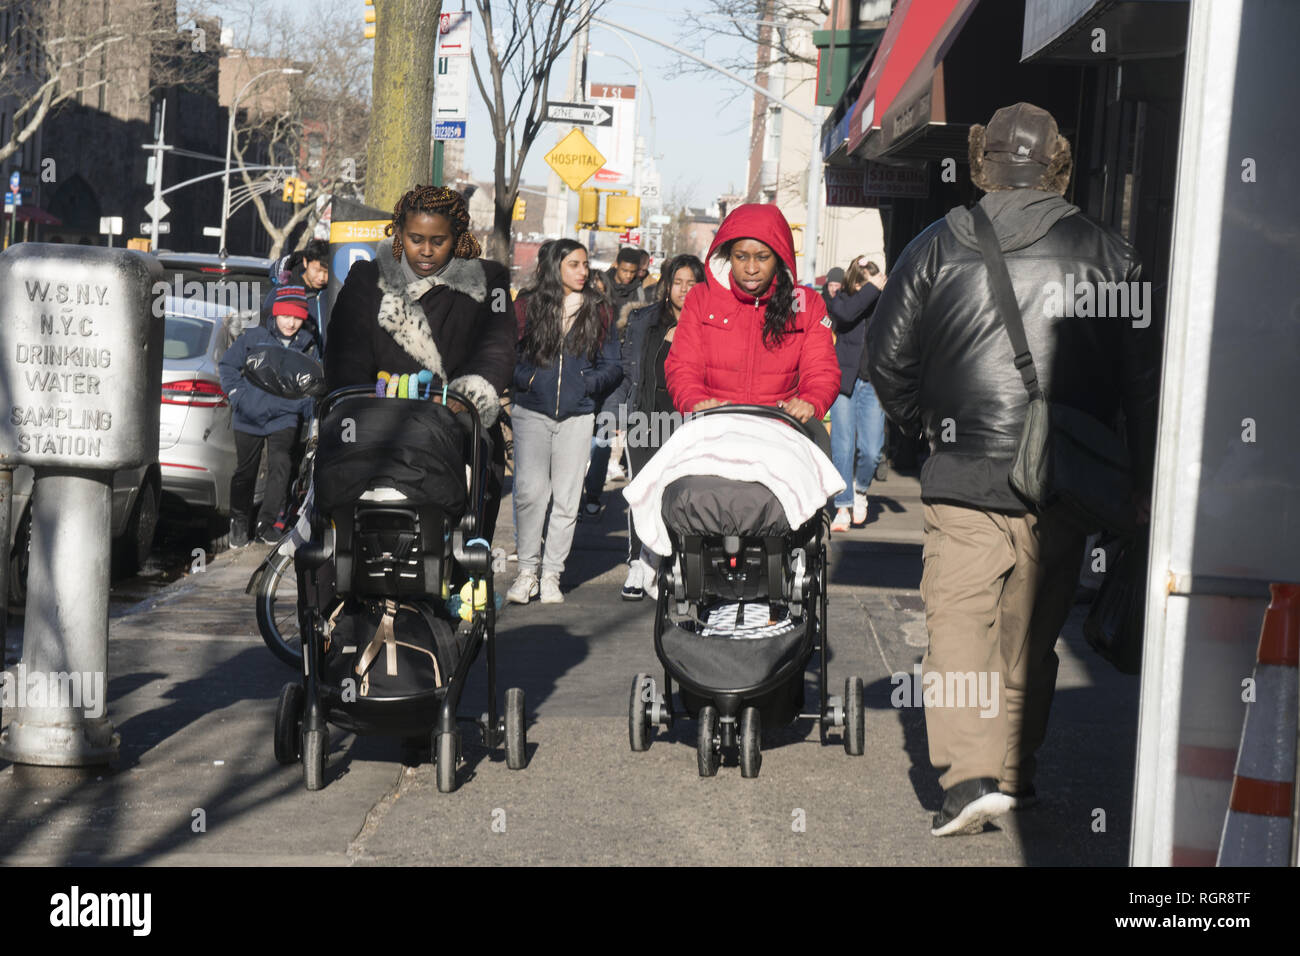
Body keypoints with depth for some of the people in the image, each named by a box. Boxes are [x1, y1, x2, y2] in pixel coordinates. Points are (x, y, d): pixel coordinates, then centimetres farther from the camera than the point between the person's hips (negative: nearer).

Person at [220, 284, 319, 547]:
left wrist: (309, 414, 8)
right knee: (245, 471, 8)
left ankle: (265, 522, -4)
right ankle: (239, 522, 25)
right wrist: (237, 394, -1)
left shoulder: (308, 345, 5)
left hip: (285, 418, 1)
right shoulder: (253, 338, -2)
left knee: (280, 467, -14)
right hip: (249, 417, -1)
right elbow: (227, 365, 8)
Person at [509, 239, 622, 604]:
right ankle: (527, 571, 1)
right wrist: (525, 378, -10)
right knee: (529, 492, -10)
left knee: (566, 497, 0)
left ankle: (552, 574, 8)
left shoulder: (596, 310, 9)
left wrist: (585, 385, -6)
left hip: (577, 415, 1)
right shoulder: (528, 305, 5)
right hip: (532, 413, -1)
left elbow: (612, 366, 10)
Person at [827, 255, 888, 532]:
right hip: (844, 381, 0)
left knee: (871, 450, -7)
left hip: (873, 384, 1)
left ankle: (860, 488, 24)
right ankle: (843, 506, 6)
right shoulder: (842, 300, 4)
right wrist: (872, 288, -15)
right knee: (842, 447, -4)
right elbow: (846, 312, -20)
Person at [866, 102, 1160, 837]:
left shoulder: (938, 247, 2)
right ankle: (1016, 772, 24)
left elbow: (887, 357, 7)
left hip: (964, 476, -1)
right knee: (1033, 628, 14)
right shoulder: (1110, 254, 2)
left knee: (960, 618, -1)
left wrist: (925, 421, 24)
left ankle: (972, 773, -16)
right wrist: (1144, 478, 8)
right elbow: (1144, 376, 1)